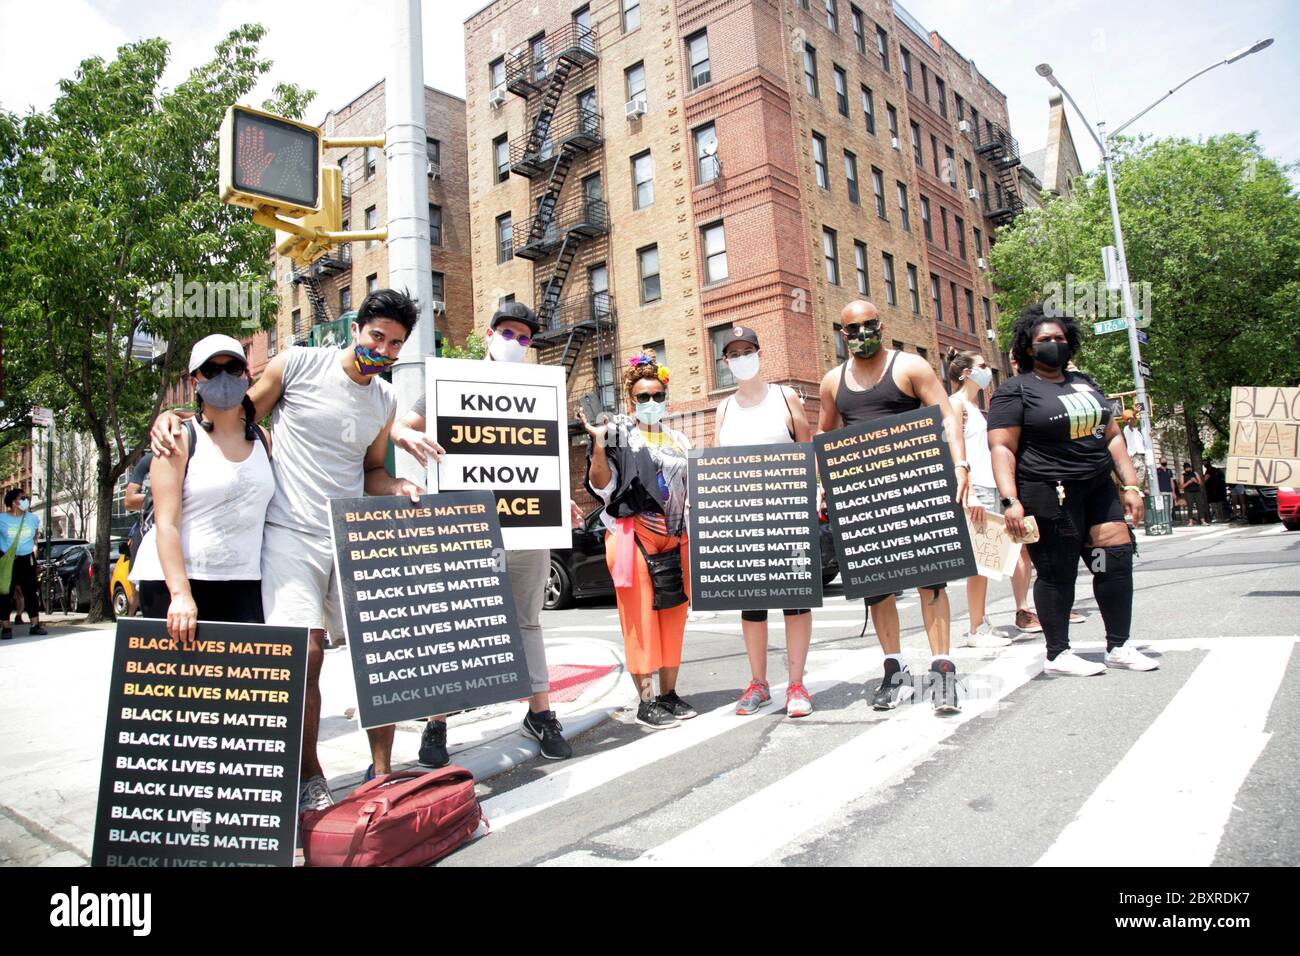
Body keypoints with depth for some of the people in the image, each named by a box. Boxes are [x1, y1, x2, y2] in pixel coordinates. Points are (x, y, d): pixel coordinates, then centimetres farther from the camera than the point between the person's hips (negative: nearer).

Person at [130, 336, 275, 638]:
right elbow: (166, 522, -9)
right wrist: (181, 594, -18)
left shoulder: (262, 439, 12)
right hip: (172, 579, -3)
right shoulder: (179, 438, -1)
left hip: (242, 583, 3)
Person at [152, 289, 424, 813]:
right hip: (291, 534, -4)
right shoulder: (297, 365, -2)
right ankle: (310, 781, 6)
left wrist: (398, 487, 2)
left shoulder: (385, 401, 13)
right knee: (305, 653, -13)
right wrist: (172, 416, -7)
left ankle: (382, 774, 14)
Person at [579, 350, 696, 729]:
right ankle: (646, 701, 0)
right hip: (633, 535, -5)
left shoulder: (679, 441, 18)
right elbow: (601, 486, -5)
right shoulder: (618, 432, 2)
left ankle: (669, 694, 16)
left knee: (673, 616, 7)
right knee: (640, 618, -5)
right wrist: (599, 446, -18)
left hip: (674, 538, 6)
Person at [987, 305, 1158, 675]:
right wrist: (1010, 499, -23)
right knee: (1057, 574, -2)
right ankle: (1058, 655, 11)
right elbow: (1002, 448, -12)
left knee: (1117, 559, 3)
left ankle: (1118, 647, 16)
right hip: (1049, 495, -7)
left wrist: (1130, 485, 12)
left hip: (1098, 489, 7)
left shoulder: (1085, 383, 19)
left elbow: (1112, 436, 19)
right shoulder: (1015, 390, -4)